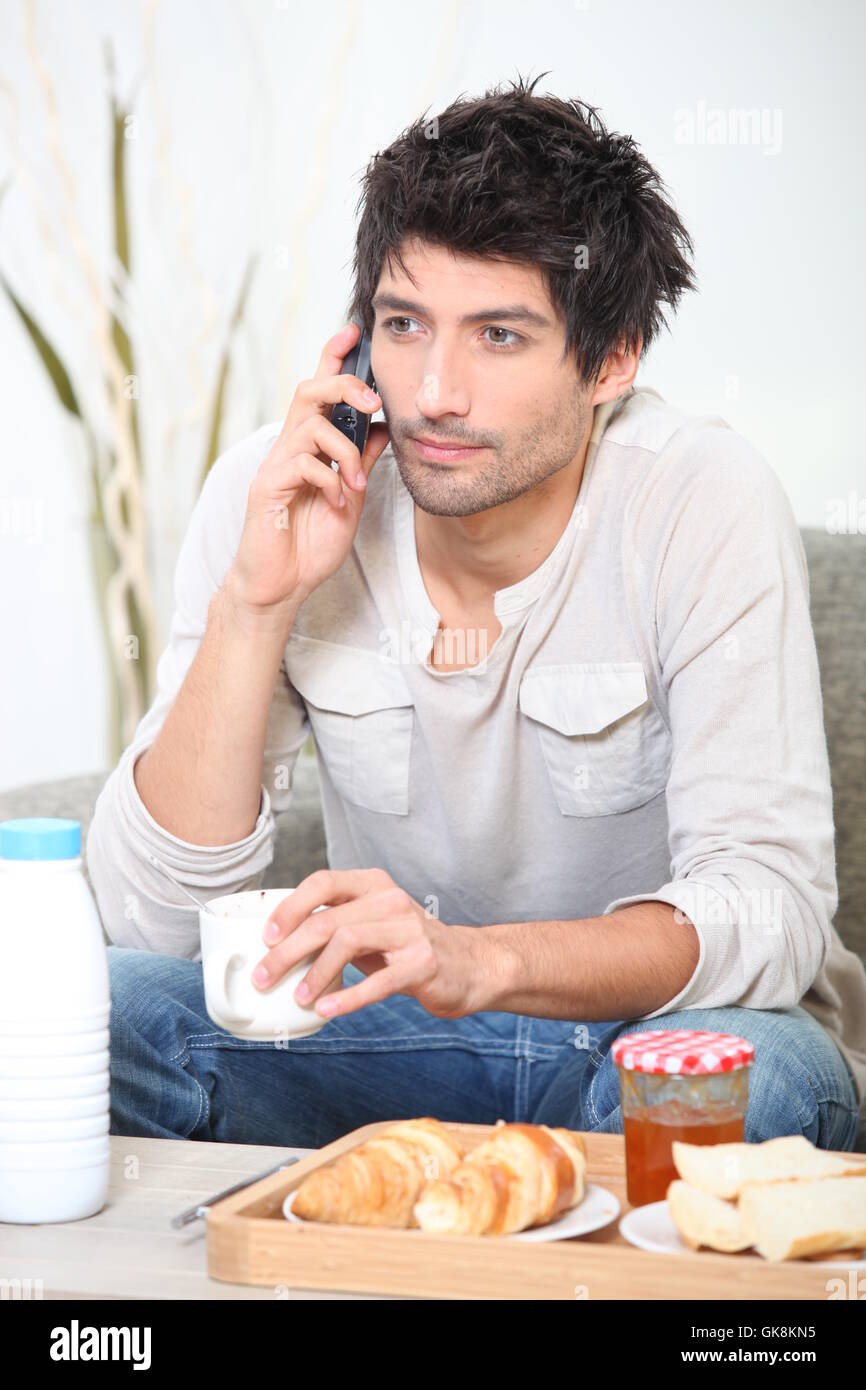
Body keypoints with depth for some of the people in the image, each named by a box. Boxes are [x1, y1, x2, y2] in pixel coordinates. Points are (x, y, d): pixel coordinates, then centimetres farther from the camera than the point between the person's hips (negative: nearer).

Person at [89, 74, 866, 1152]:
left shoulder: (706, 505, -19)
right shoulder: (274, 496, -12)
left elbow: (769, 903, -24)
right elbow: (153, 919, -15)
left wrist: (478, 960, -42)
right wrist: (255, 602, -27)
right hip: (392, 1030, 2)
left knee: (763, 1077, -36)